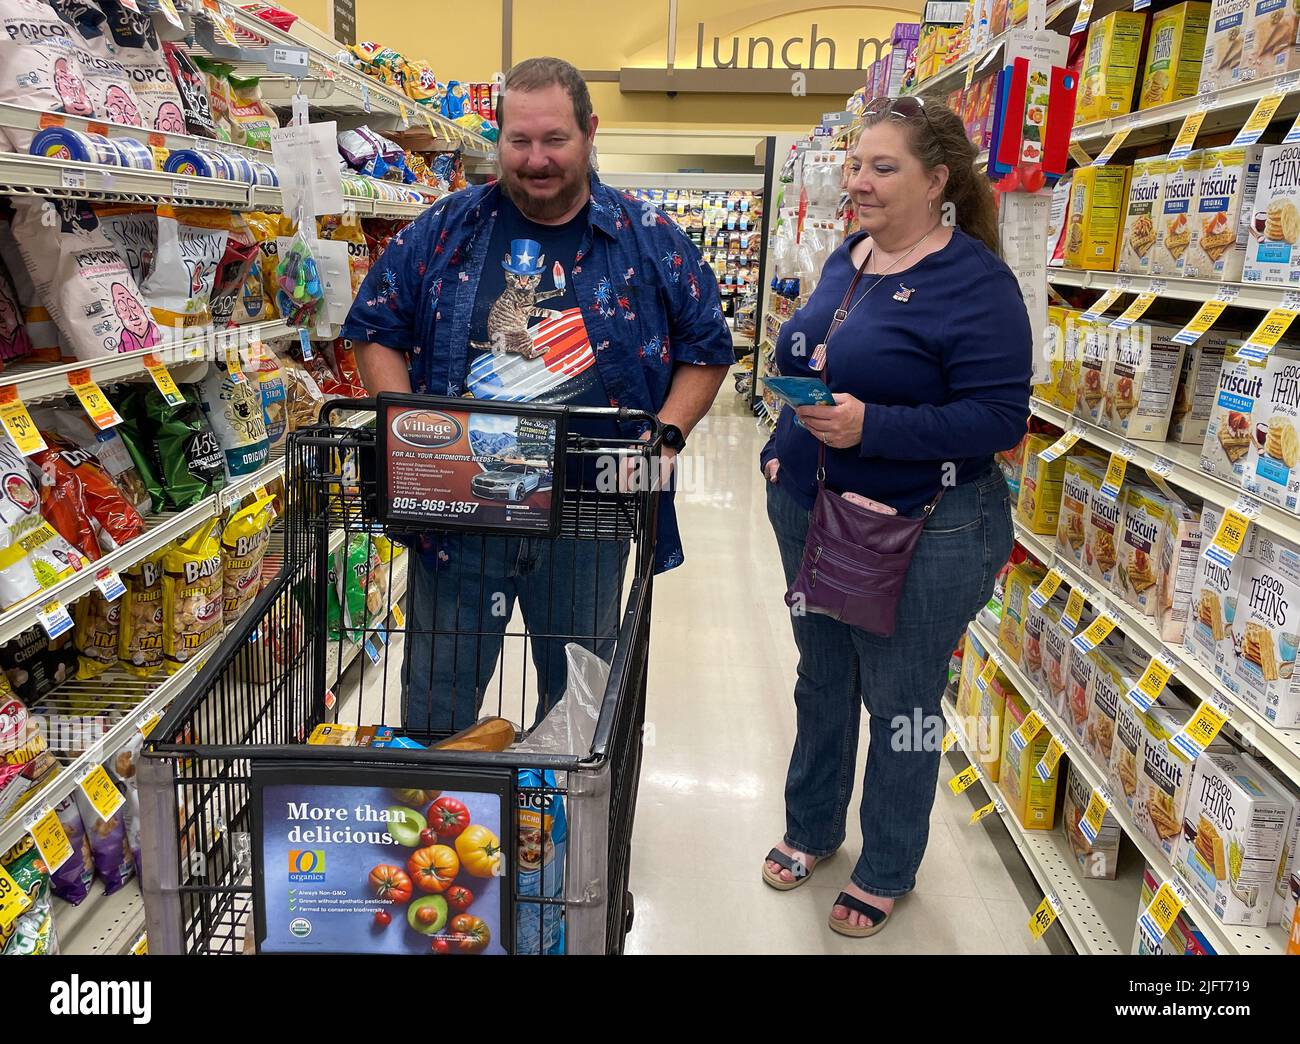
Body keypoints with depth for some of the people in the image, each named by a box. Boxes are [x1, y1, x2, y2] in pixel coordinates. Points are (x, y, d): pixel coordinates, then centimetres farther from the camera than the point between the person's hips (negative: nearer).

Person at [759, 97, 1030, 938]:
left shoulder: (975, 282, -16)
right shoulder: (848, 260, 8)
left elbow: (999, 418, -22)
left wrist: (872, 427, -30)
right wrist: (783, 450, 12)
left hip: (922, 536, -7)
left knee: (900, 706, 9)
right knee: (822, 682, 21)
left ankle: (886, 873, 31)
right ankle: (811, 828, 43)